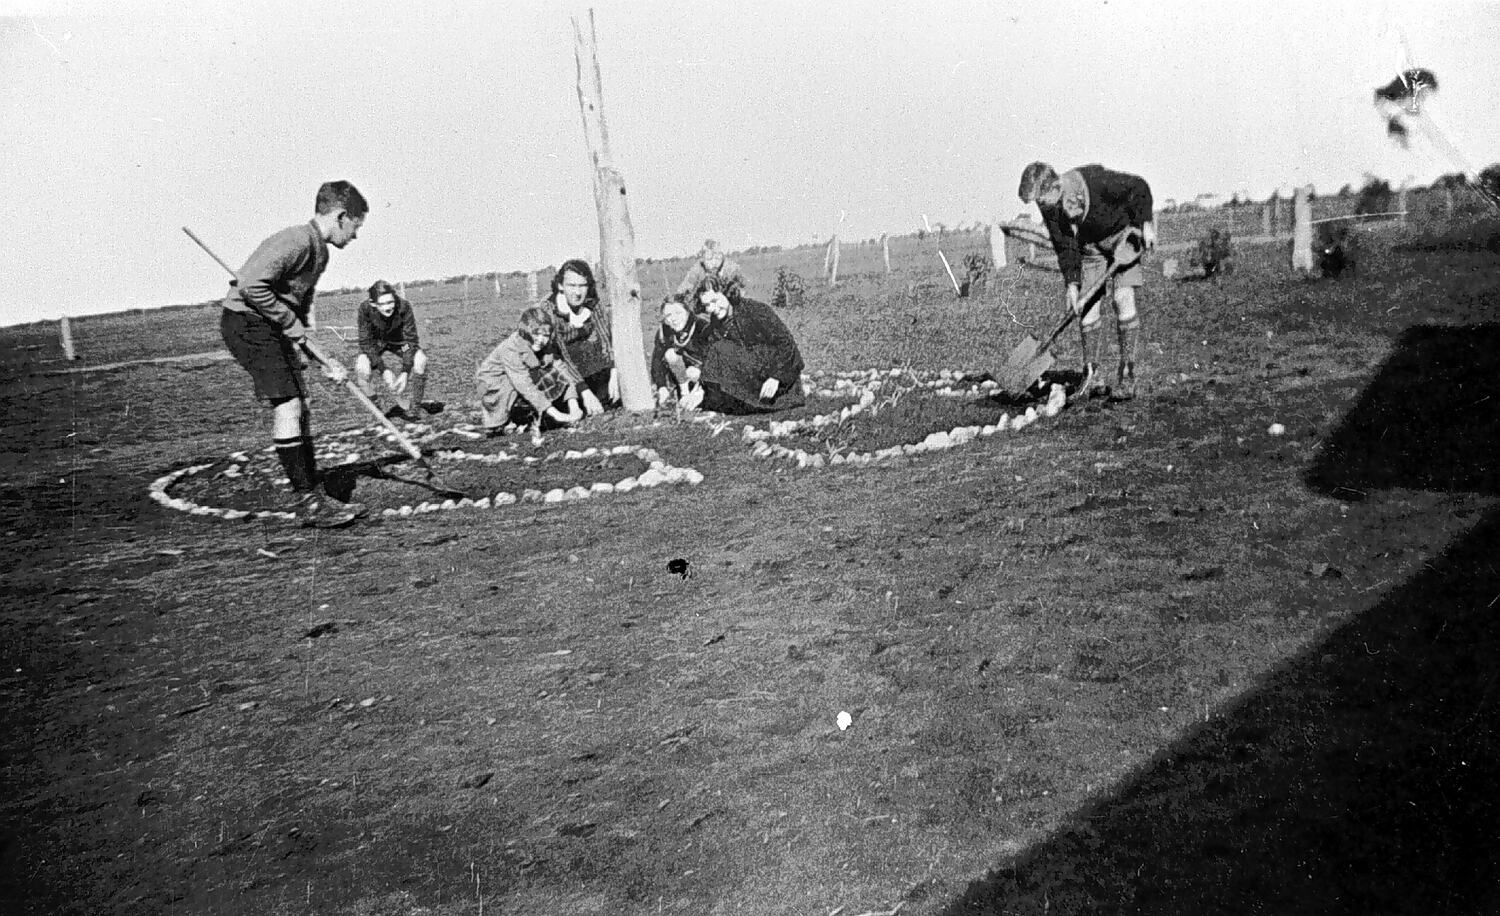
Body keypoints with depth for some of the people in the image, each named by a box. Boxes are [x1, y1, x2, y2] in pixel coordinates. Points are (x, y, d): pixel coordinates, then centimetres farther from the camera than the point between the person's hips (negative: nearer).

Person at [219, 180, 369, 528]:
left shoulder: (319, 251, 13)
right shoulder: (297, 242, -19)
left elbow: (301, 308, 19)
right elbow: (251, 285, -29)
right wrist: (292, 324, -19)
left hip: (273, 327, 10)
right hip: (246, 320, -10)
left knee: (301, 409, 8)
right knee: (287, 406, -12)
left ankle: (315, 495, 14)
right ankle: (307, 501, -7)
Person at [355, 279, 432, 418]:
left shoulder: (404, 307, -33)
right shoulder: (365, 309, -31)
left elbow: (411, 340, -28)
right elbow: (365, 342, -27)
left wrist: (405, 372, -38)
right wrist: (384, 370, -37)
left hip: (399, 341, 0)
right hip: (376, 342, 0)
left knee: (420, 359, -28)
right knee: (362, 366, -30)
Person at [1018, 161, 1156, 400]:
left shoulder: (1096, 180, -34)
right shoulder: (1049, 207, -18)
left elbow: (1138, 187, -19)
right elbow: (1064, 246, -10)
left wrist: (1146, 223, -21)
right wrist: (1071, 283, -18)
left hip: (1123, 234, -4)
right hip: (1089, 245, 5)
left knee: (1123, 299, -17)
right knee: (1087, 306, -6)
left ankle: (1127, 377, -15)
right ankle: (1092, 377, 1)